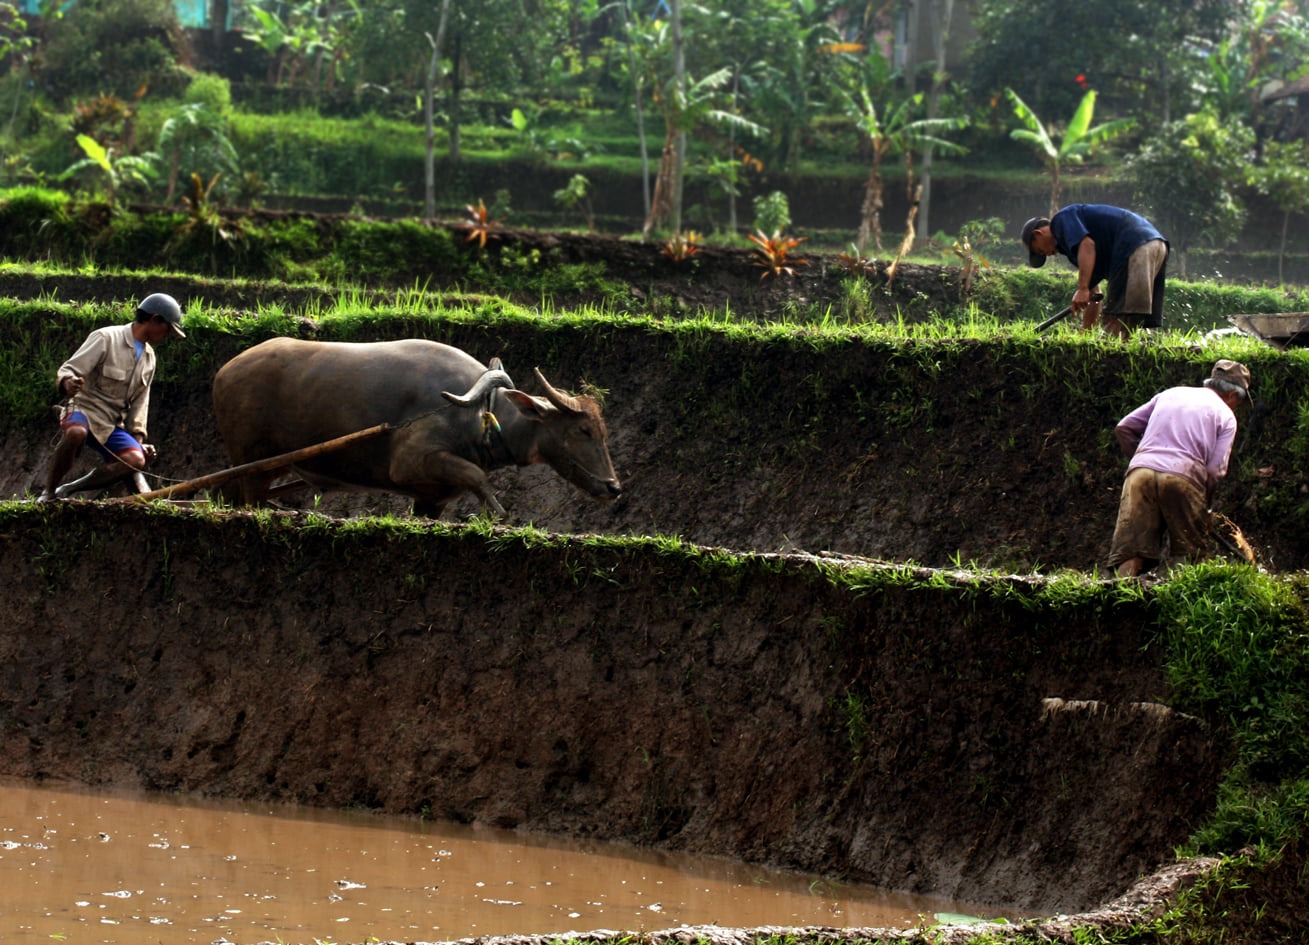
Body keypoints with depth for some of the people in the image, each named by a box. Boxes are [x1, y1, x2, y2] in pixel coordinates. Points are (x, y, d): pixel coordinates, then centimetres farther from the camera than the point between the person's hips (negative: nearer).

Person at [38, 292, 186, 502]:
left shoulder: (148, 357, 17)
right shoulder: (106, 338, -8)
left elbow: (139, 401, 22)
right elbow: (68, 371, -15)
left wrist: (138, 439, 11)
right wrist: (67, 384, -39)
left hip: (112, 425, 6)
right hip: (84, 410, -6)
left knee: (136, 460, -25)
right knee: (76, 433, -43)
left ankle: (69, 489, -16)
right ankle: (49, 492, -26)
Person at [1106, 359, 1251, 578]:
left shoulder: (1170, 394, 28)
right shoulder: (1226, 416, 16)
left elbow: (1123, 428, 24)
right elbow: (1215, 470, 4)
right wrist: (1203, 507, 17)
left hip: (1140, 472, 3)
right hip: (1183, 476, -3)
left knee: (1131, 552, -5)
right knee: (1191, 553, 5)